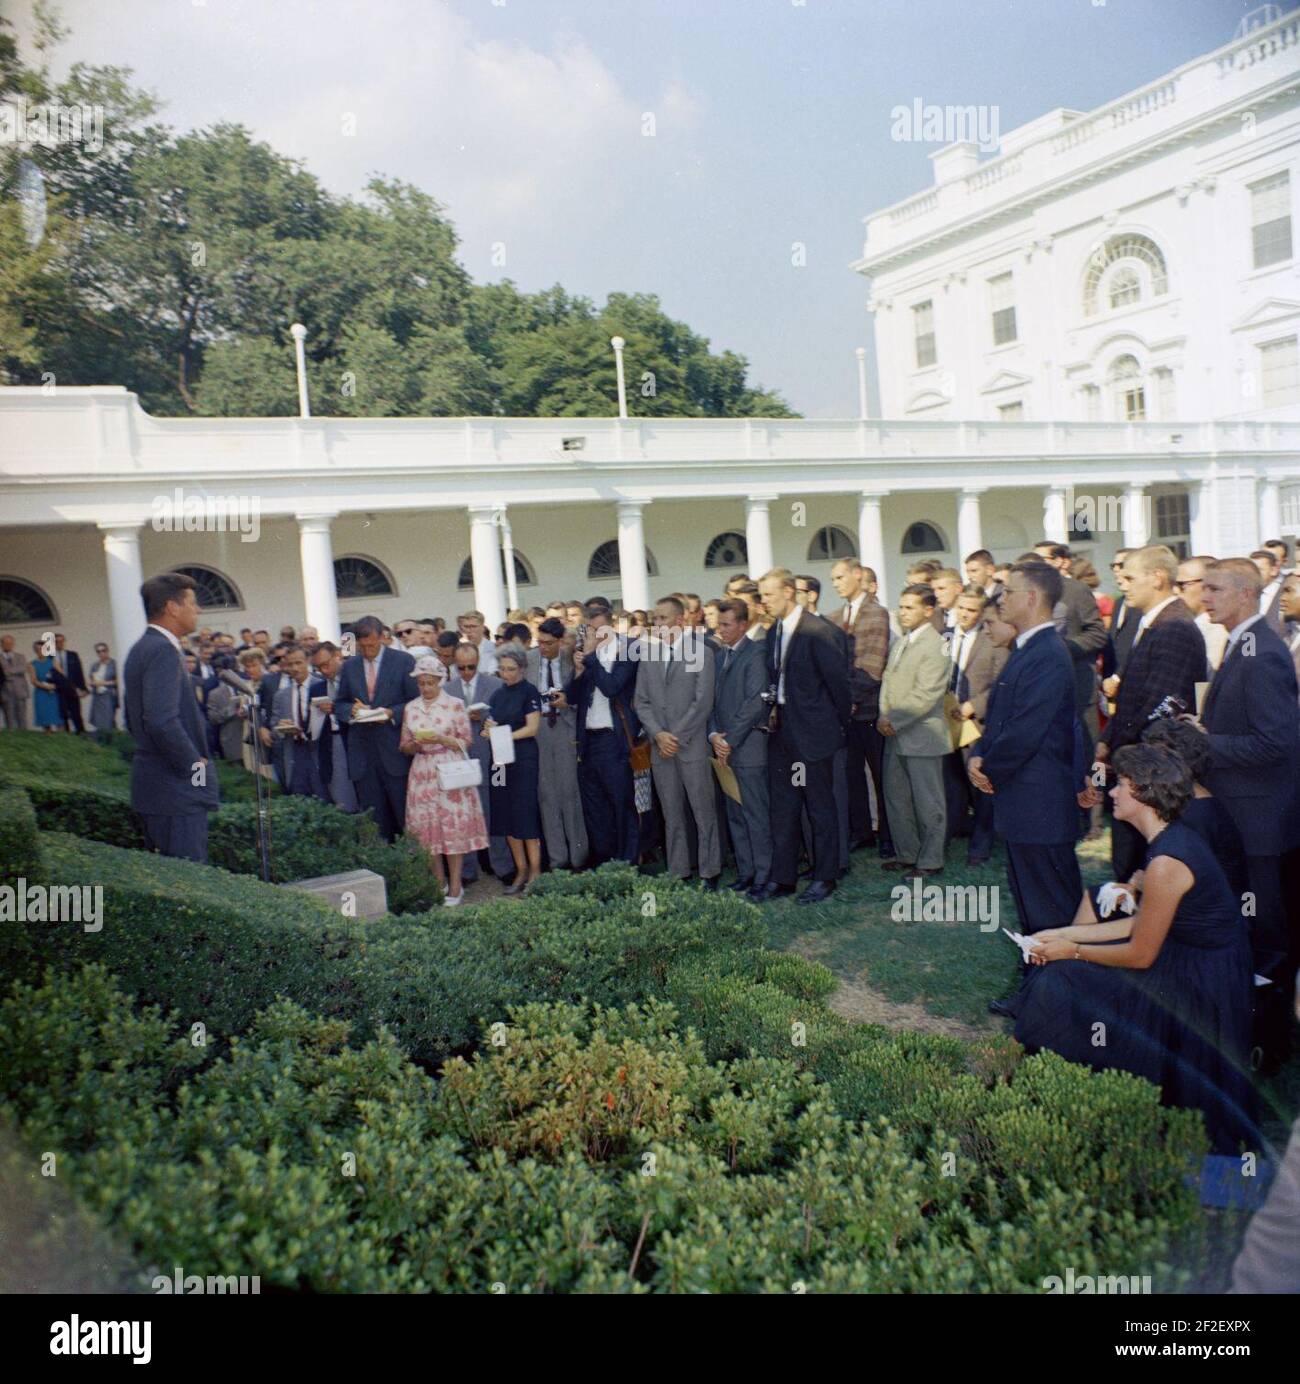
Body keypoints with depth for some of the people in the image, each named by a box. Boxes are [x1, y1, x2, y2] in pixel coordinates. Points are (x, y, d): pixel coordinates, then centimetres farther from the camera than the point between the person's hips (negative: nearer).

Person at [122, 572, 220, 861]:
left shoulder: (142, 648, 15)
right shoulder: (162, 650, -16)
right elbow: (162, 721, -27)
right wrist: (194, 764, -16)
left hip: (152, 781, 10)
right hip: (176, 788, -10)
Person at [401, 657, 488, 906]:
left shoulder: (455, 704, -1)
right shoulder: (411, 708, 9)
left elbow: (466, 741, 0)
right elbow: (405, 747, 12)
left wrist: (440, 739, -15)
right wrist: (416, 744, -9)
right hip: (422, 775, 4)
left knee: (454, 826, -5)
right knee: (427, 828, 4)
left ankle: (455, 886, 2)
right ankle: (439, 883, 16)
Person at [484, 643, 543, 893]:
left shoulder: (529, 692, -4)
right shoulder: (497, 694, 14)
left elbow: (532, 728, -10)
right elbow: (491, 723, 16)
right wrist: (489, 729, -6)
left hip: (523, 758, -6)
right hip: (501, 760, 6)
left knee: (525, 814, -6)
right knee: (506, 817, 6)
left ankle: (535, 873, 1)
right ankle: (521, 872, 15)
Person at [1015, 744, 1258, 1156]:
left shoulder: (1166, 861, -29)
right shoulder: (1173, 838, 1)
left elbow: (1140, 955, -21)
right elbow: (1140, 922, 6)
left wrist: (1072, 950, -6)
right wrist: (1063, 935, 4)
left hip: (1198, 986, -9)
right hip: (1187, 958, 9)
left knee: (1064, 982, -5)